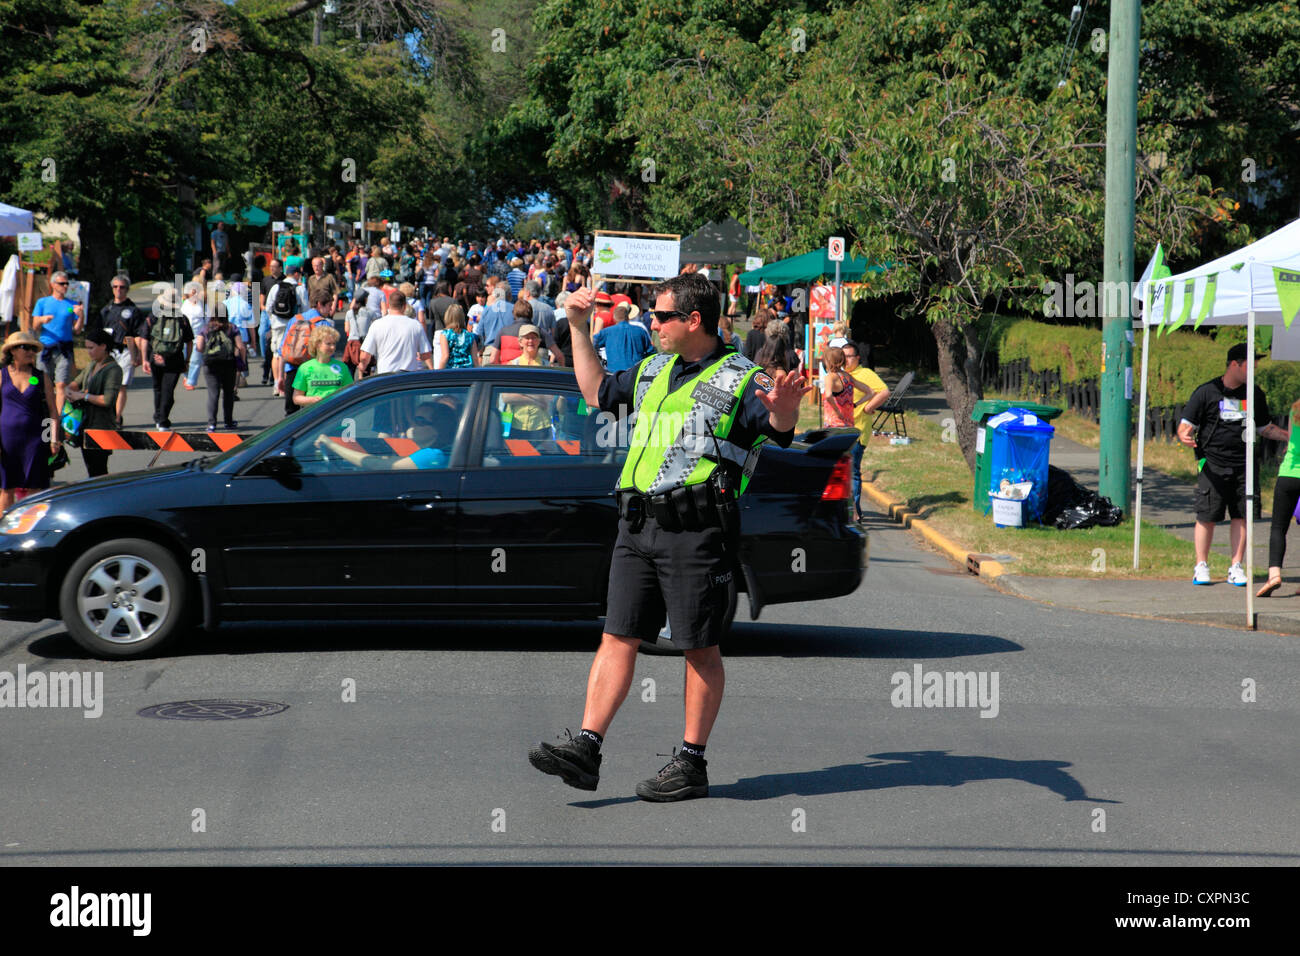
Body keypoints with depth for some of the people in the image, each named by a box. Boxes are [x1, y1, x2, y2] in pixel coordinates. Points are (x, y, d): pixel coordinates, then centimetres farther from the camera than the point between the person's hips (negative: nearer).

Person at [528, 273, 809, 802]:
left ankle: (691, 762, 7)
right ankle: (586, 748, 0)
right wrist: (579, 328, 29)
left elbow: (781, 429, -16)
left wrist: (783, 406, -39)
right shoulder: (652, 371, 20)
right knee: (618, 637, 2)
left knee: (700, 648, 1)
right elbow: (596, 391, 35)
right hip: (637, 524, 7)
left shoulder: (740, 378, -1)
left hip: (696, 527, -6)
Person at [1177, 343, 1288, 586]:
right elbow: (1185, 425, 0)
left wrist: (1291, 436, 8)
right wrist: (1185, 436, -24)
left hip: (1244, 466, 4)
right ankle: (1201, 567, 10)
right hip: (1213, 465, -3)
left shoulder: (1254, 393, 12)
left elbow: (1265, 428, 22)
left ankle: (1236, 568, 9)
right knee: (1207, 517, -2)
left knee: (1241, 516, 2)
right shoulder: (1206, 392, -1)